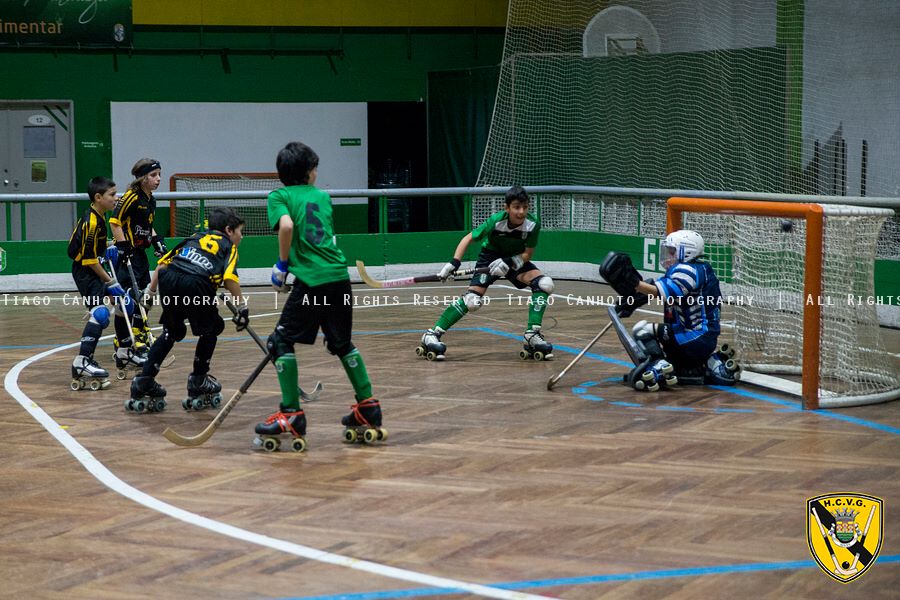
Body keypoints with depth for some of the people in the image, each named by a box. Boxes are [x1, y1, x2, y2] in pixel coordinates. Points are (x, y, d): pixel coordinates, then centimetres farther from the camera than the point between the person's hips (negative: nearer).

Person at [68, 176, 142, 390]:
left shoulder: (97, 217, 10)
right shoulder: (92, 221, -21)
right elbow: (89, 258, -21)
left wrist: (106, 252, 10)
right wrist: (108, 280, -16)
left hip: (95, 270, 10)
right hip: (85, 273, -10)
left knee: (126, 304, 17)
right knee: (100, 312, -25)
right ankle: (82, 362, -31)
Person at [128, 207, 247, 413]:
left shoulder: (195, 237, 34)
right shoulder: (228, 246, 21)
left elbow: (163, 262, 24)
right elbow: (229, 278, 0)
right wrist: (241, 306, 6)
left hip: (168, 279, 5)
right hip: (195, 283, -5)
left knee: (172, 332, 24)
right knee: (210, 330, 21)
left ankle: (144, 382, 17)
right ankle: (198, 382, 25)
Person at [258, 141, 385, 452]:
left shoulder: (279, 196, 3)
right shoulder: (323, 197, 19)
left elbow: (286, 226, -15)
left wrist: (282, 265, -3)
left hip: (311, 281, -6)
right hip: (340, 277, 6)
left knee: (281, 342, 3)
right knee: (342, 343, 21)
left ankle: (291, 416, -3)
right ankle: (368, 408, 23)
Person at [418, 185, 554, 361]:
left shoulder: (533, 224, -23)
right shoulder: (496, 221, -27)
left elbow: (528, 254, -13)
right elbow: (468, 239, -18)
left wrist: (508, 263, -31)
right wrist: (454, 263, -29)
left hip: (516, 260, 3)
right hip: (490, 257, -3)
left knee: (544, 284, -21)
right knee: (473, 299, -21)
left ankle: (532, 334, -15)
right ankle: (431, 336, -14)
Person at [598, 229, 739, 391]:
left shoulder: (690, 270, -16)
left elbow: (665, 292, -30)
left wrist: (634, 283, -39)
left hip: (696, 336, -10)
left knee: (643, 330, -15)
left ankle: (658, 368, -33)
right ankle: (716, 366, 15)